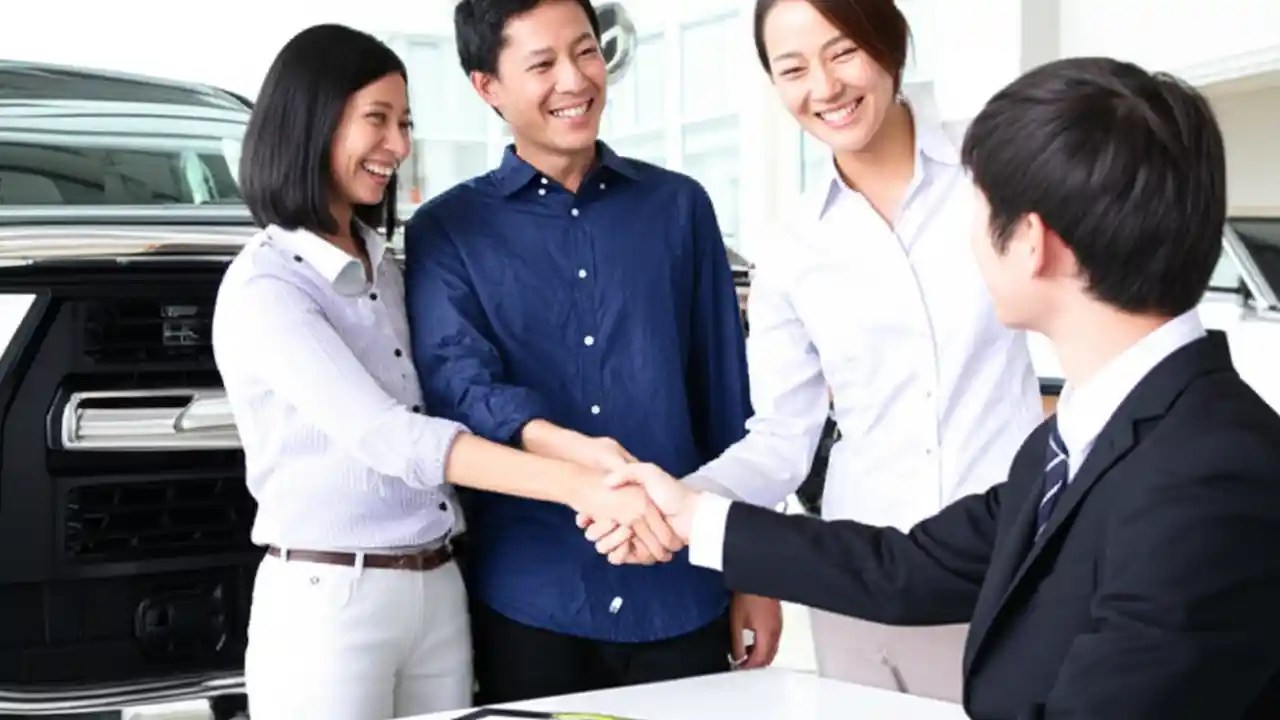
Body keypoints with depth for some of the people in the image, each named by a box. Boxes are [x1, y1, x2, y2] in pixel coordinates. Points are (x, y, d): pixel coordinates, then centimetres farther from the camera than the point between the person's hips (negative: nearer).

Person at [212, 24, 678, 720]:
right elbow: (391, 438, -24)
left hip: (437, 591, 7)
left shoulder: (383, 270, 13)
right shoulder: (264, 289, -13)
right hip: (328, 604, -7)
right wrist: (587, 487, -32)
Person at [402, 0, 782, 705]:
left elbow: (726, 400, 10)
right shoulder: (446, 231, 4)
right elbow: (457, 379, -13)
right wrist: (569, 449, -33)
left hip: (680, 593, 2)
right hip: (529, 600, -1)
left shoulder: (678, 206, 9)